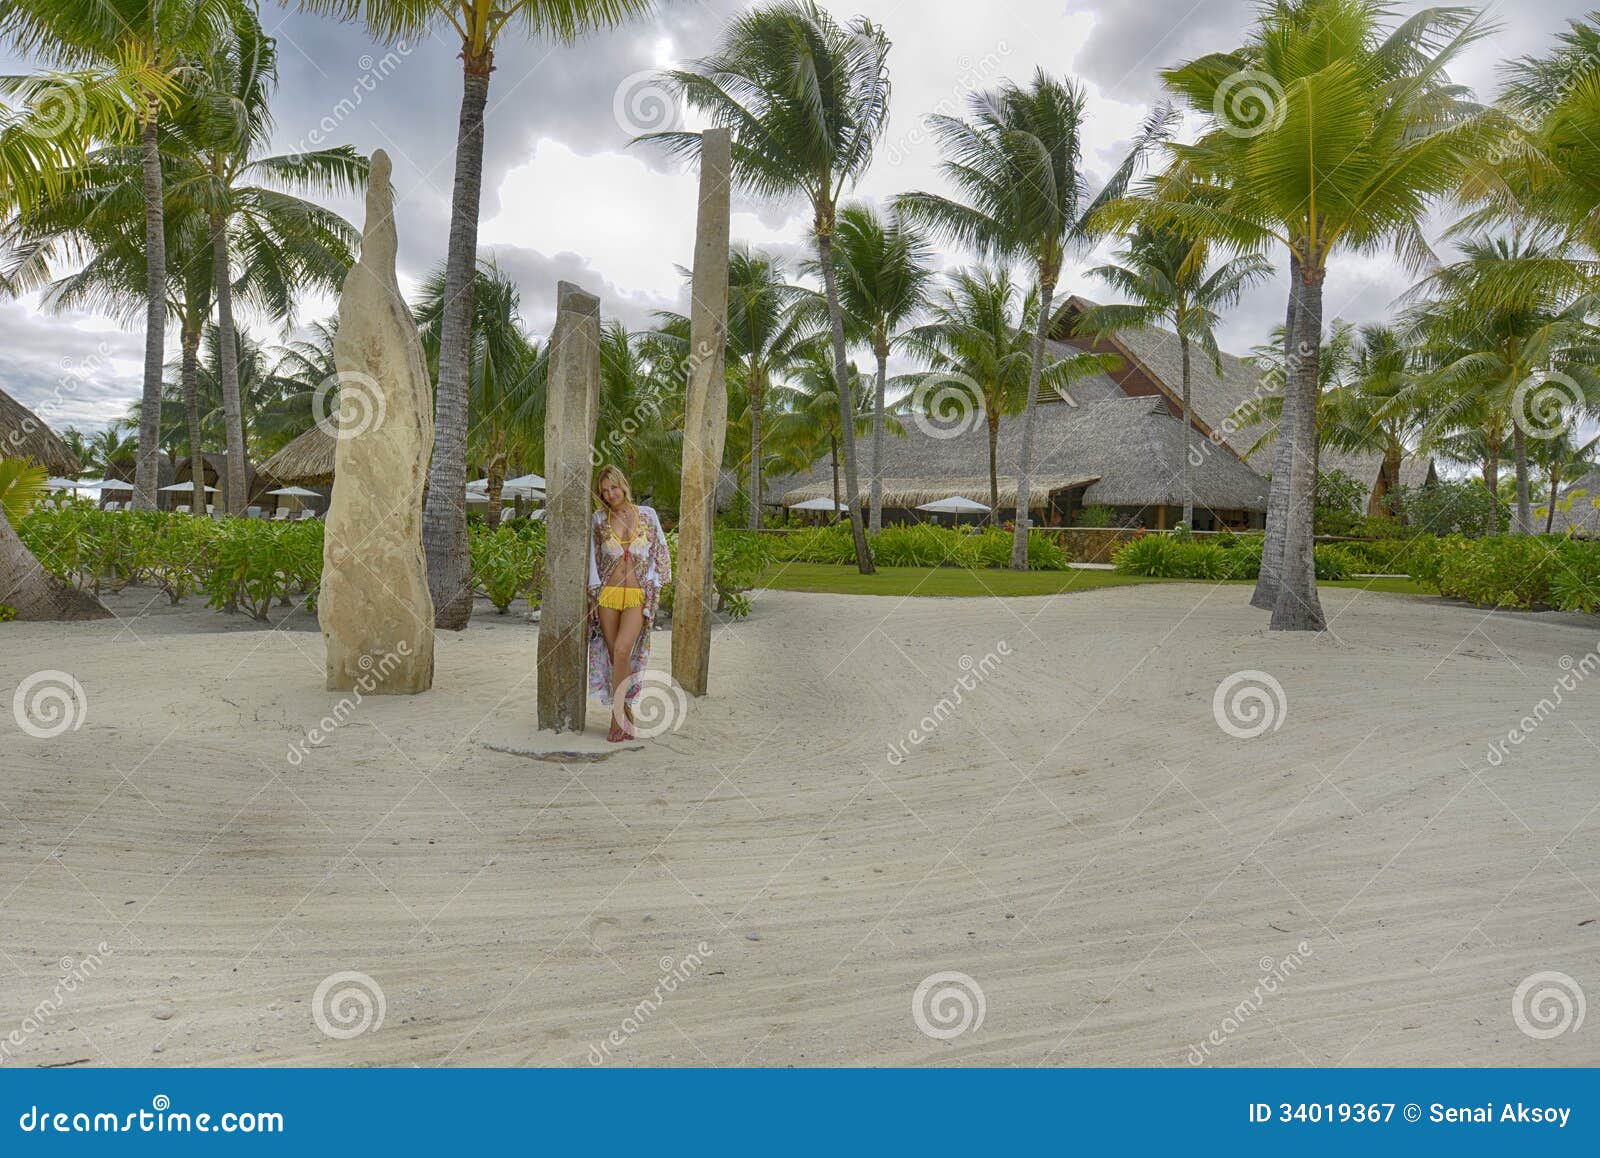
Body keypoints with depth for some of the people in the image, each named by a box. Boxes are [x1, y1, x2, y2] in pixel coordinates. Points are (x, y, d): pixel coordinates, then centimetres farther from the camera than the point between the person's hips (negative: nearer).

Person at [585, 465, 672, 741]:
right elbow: (593, 560, 11)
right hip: (608, 594, 2)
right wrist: (594, 597, 5)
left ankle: (618, 715, -13)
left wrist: (654, 589, 3)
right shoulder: (599, 520, 7)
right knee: (615, 655, 1)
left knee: (622, 650, -19)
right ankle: (627, 715, 13)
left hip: (639, 596, -2)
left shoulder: (647, 515, 5)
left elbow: (661, 553, 9)